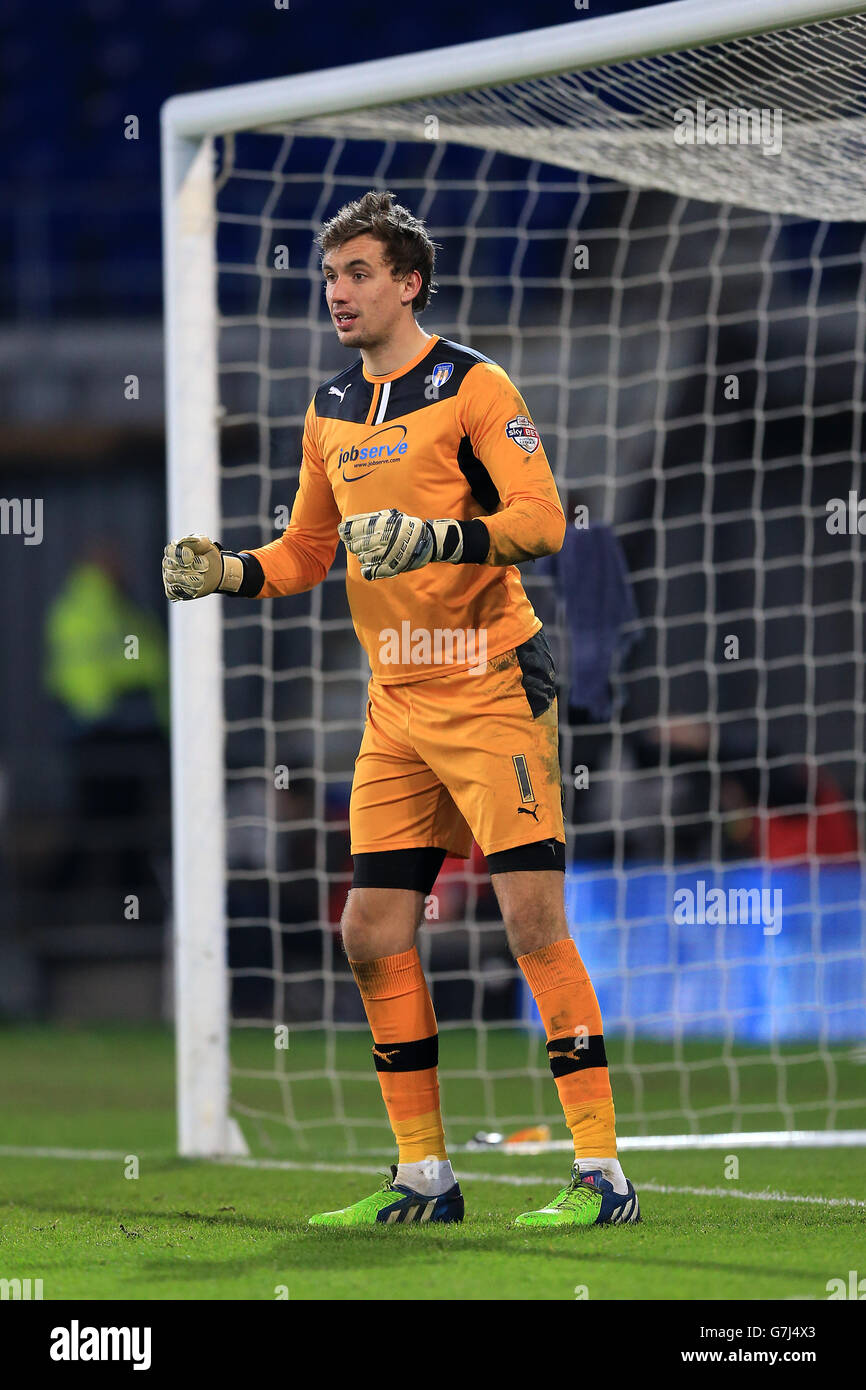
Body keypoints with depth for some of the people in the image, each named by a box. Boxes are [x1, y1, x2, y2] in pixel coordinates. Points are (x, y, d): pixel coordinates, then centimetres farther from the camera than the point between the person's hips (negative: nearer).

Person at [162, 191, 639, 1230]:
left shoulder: (473, 387, -7)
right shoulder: (331, 412, 14)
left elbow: (541, 517, -16)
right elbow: (307, 552, 22)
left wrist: (436, 539, -31)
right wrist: (225, 572, 4)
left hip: (491, 686, -7)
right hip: (395, 702, 7)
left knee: (533, 920, -12)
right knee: (374, 935, 4)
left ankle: (601, 1171, -9)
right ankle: (424, 1177, 13)